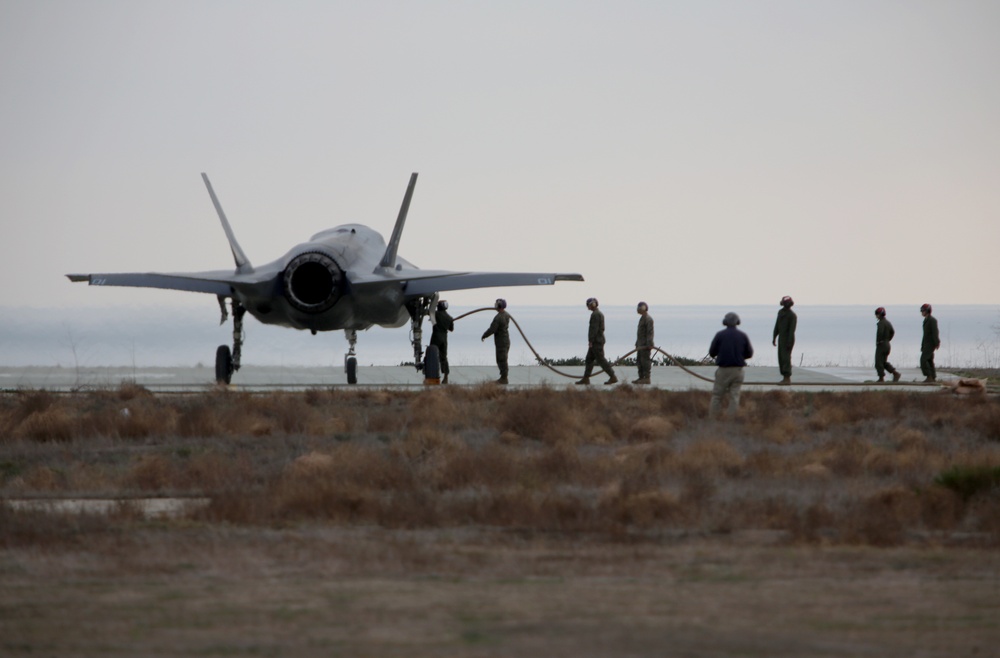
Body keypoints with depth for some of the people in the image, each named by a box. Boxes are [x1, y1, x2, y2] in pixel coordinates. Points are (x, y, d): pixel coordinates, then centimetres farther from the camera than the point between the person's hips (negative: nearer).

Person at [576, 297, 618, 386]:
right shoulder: (600, 314, 16)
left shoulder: (595, 314, -16)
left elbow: (594, 328, -21)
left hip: (596, 341, -10)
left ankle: (613, 377, -7)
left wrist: (590, 341, -20)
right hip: (599, 340, 10)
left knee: (600, 359, -8)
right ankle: (586, 379, 12)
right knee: (589, 359, 11)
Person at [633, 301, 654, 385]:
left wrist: (649, 344, -25)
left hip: (646, 344, -10)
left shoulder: (648, 319, -14)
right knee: (639, 361, 11)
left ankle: (647, 378, -9)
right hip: (640, 345, 10)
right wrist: (637, 343, 23)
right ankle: (641, 377, 14)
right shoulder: (642, 318, 18)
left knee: (645, 360, -9)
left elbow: (650, 332, -20)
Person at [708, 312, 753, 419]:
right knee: (734, 396, 5)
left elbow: (712, 352, -3)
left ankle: (711, 419, 3)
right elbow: (749, 353, 5)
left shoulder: (720, 335, -6)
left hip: (723, 370, -2)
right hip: (738, 370, 2)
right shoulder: (743, 336, 0)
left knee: (717, 395, 6)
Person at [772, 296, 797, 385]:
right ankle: (785, 378, 12)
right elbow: (777, 326, 16)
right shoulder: (781, 312, 10)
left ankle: (787, 379, -8)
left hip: (788, 339, -8)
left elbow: (792, 329, -20)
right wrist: (774, 338, 15)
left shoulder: (792, 315, -16)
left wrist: (789, 342, -25)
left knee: (786, 358, -10)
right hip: (781, 338, 8)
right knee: (781, 358, 7)